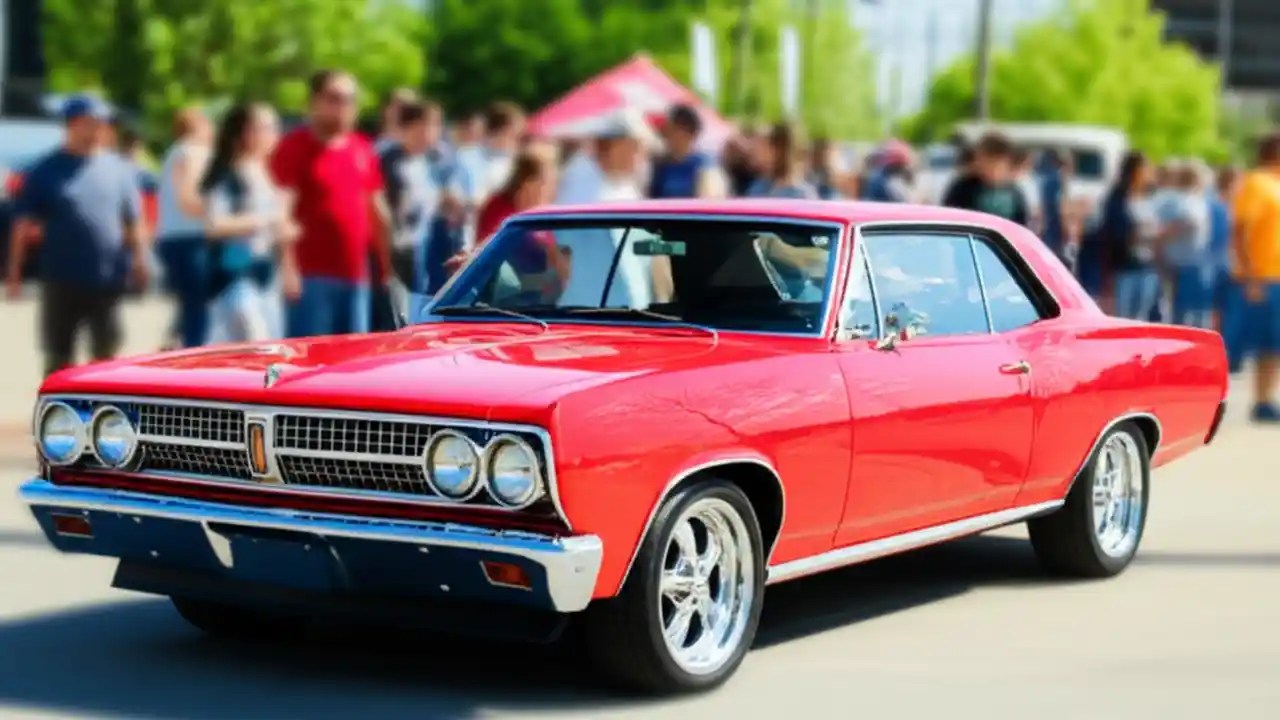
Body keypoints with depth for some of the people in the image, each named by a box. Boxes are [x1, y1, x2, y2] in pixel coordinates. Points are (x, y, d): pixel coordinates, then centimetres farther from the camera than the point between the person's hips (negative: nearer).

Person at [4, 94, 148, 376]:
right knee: (59, 357, 5)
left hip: (108, 281, 1)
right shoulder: (46, 171, 0)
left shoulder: (119, 169, 7)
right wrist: (14, 273, -2)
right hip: (61, 280, -1)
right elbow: (23, 225, 1)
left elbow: (134, 223, 12)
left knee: (106, 356, 5)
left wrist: (139, 261, 2)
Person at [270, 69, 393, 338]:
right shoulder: (295, 148, -5)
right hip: (312, 276, -6)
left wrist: (386, 266, 18)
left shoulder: (363, 150, 14)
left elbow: (377, 212, 21)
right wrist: (287, 268, -22)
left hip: (356, 276, 6)